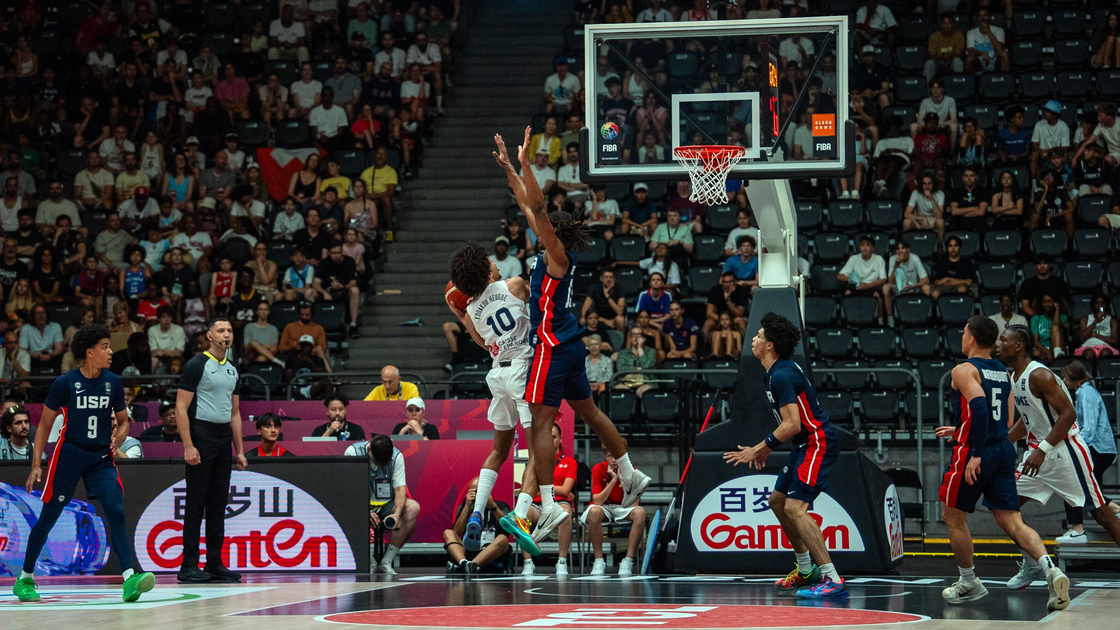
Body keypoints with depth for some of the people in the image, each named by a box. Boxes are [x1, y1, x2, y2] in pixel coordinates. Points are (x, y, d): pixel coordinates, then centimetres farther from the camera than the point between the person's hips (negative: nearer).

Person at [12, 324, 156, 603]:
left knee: (117, 512, -16)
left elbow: (123, 421, 15)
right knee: (48, 518, 4)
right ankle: (25, 578, 22)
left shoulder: (113, 382, 2)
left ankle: (129, 579, -24)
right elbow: (45, 424, 0)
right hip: (68, 455, -3)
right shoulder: (65, 383, -8)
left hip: (101, 458, 3)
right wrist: (36, 465, -4)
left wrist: (119, 437, -8)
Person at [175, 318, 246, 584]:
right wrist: (188, 446, -19)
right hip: (201, 438, -7)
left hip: (224, 440, 7)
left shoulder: (232, 370, 15)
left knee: (219, 503, 8)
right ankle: (189, 566, -3)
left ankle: (215, 564, 13)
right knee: (196, 503, -5)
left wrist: (239, 450, 15)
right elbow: (181, 407, -11)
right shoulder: (197, 365, -7)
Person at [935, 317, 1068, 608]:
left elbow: (980, 408, -25)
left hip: (976, 452, -7)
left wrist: (975, 453, -25)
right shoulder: (1003, 372, 15)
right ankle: (1051, 570, -20)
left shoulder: (965, 370, -9)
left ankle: (969, 583, 22)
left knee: (953, 516, 13)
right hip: (1005, 450, 7)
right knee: (1012, 521, 2)